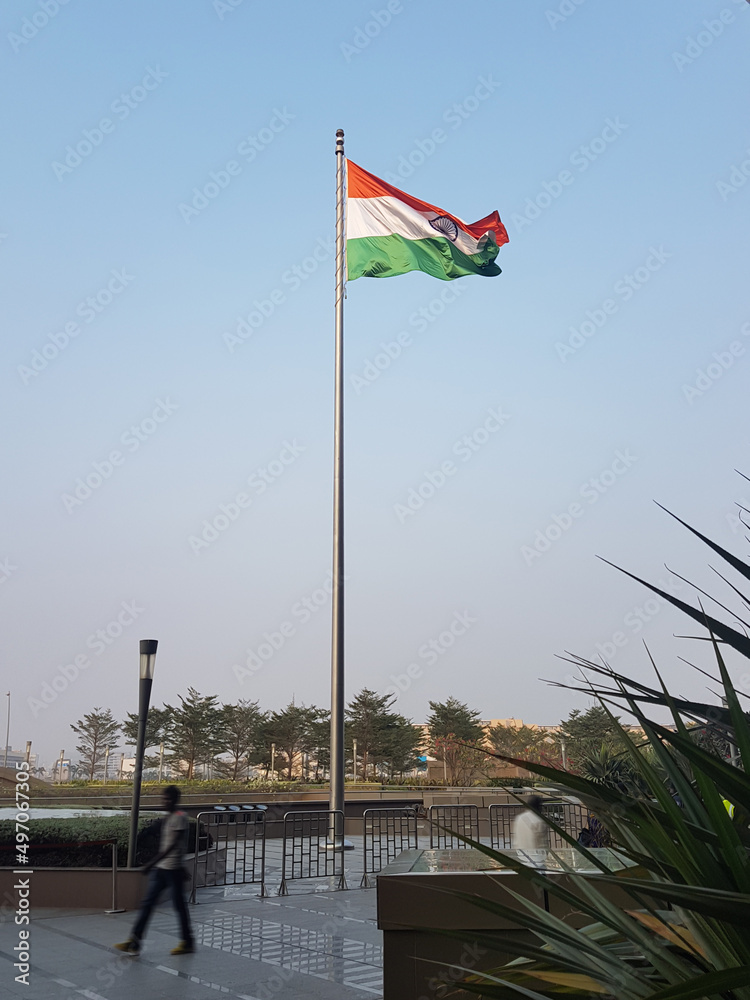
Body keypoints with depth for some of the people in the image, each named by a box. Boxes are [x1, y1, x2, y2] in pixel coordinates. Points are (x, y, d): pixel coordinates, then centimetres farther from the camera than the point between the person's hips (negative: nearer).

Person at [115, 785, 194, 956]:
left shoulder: (180, 818, -14)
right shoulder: (167, 818, 14)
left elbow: (172, 845, -21)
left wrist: (151, 863, -26)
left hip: (173, 869, -8)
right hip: (160, 868, 9)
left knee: (179, 906, 1)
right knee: (147, 903, 3)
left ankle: (188, 943, 12)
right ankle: (134, 941, 3)